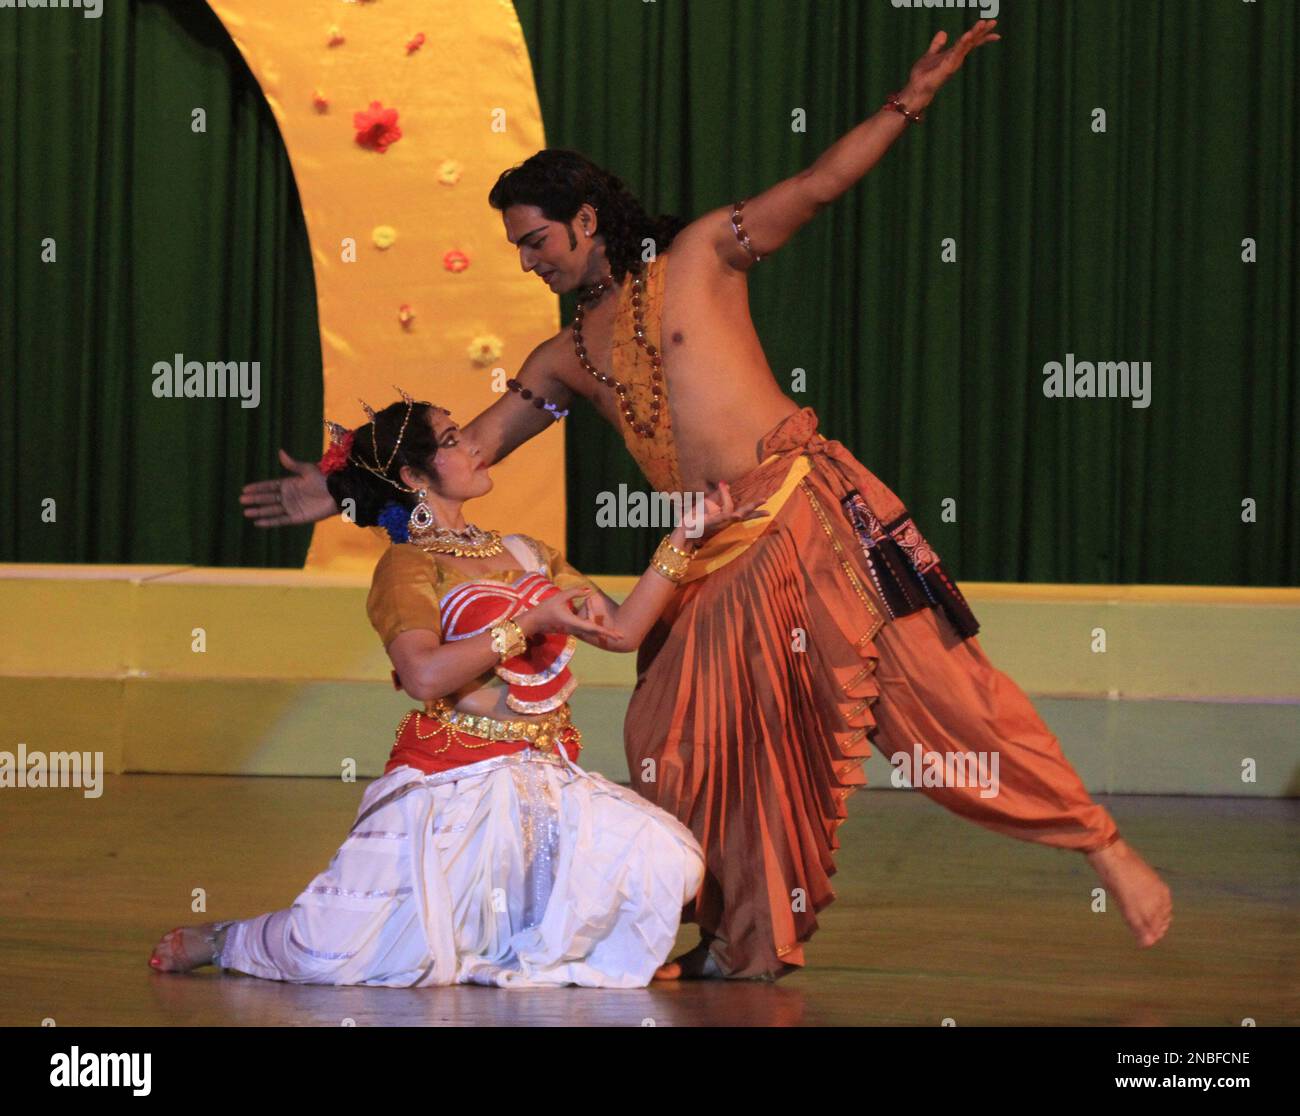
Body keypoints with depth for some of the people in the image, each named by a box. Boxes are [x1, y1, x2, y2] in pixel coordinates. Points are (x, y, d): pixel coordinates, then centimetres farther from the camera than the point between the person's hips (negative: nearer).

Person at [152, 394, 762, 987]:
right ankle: (227, 940, 12)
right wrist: (530, 623, -15)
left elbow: (622, 629, 16)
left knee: (668, 862, -18)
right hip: (454, 782, -6)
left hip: (545, 780, 7)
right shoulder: (408, 565, -3)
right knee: (344, 956, -23)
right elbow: (425, 675, -19)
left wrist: (685, 536, 14)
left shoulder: (525, 554, 19)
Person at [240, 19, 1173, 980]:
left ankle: (1106, 848, -8)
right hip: (718, 561, 6)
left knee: (935, 681, -12)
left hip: (812, 512, -6)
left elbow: (818, 187, -2)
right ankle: (748, 943, 13)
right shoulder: (569, 357, 18)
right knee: (682, 747, 1)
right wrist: (344, 491, 17)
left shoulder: (698, 256, 5)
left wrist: (908, 103, -14)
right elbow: (465, 449, 22)